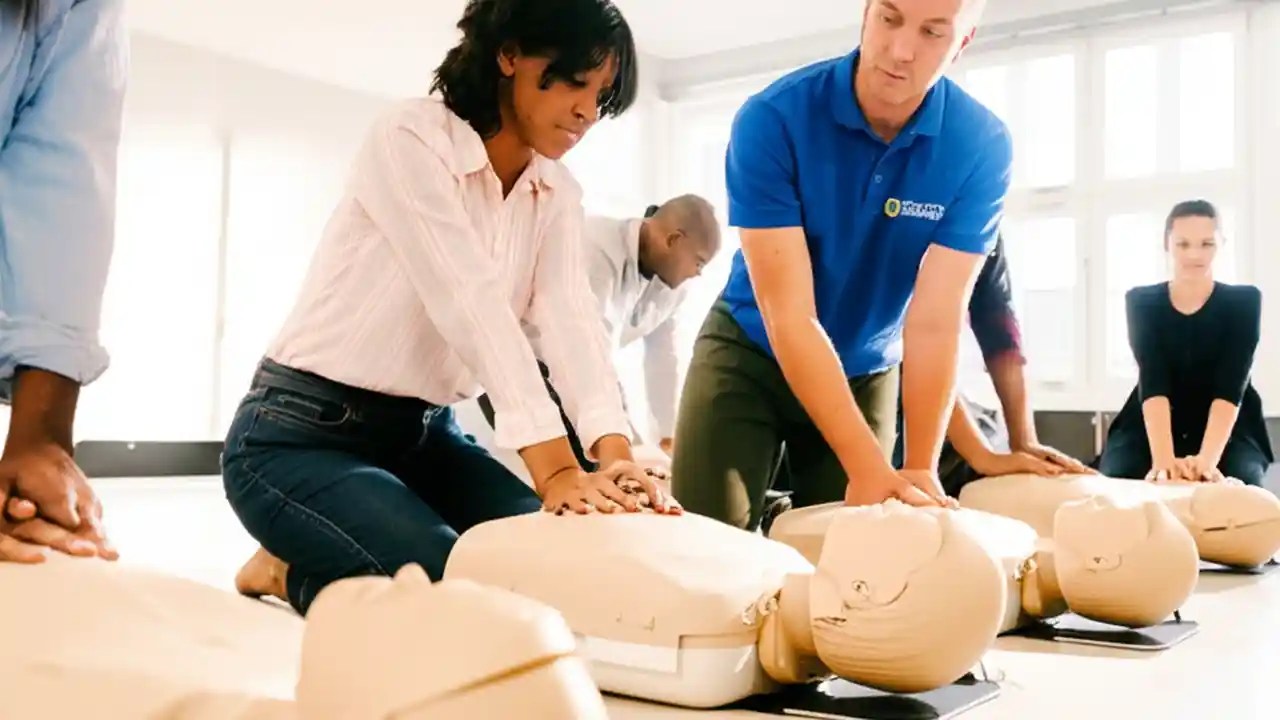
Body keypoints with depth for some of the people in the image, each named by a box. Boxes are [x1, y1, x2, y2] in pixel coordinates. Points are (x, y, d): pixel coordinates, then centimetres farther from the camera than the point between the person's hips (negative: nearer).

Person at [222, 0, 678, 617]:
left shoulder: (556, 194, 3)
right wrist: (556, 470, -37)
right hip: (302, 434, -7)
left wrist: (615, 454, -30)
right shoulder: (410, 138, -18)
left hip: (425, 433, 8)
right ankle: (288, 574, 4)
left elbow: (569, 317, -13)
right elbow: (470, 304, -30)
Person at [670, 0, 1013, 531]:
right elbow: (789, 314, -28)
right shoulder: (772, 119, -24)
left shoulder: (982, 147, -18)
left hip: (867, 374, 2)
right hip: (750, 356, -2)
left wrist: (921, 469, -25)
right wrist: (868, 468, -33)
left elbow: (935, 324, -19)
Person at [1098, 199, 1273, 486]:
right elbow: (1152, 382, -19)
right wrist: (1162, 457, -36)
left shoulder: (1244, 302, -6)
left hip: (1226, 432, -1)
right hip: (1149, 429, 1)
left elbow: (1231, 387, -20)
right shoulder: (1141, 301, -4)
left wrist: (1208, 458, -38)